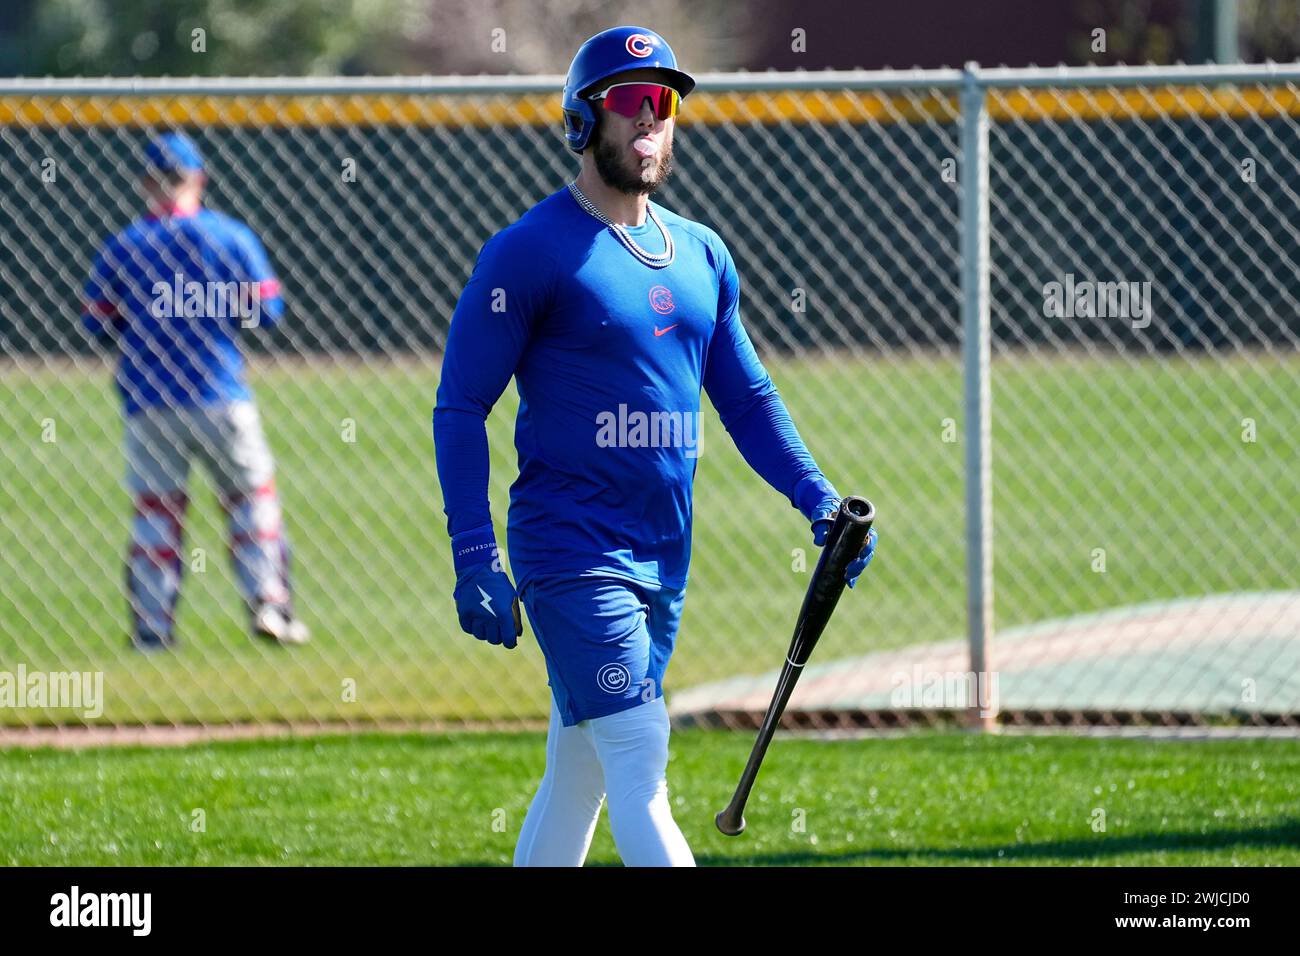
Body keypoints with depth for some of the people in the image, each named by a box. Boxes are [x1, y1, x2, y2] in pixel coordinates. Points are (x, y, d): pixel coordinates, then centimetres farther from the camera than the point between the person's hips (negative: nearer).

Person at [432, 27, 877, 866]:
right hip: (574, 558, -7)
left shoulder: (702, 256, 13)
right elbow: (461, 408, -9)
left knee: (579, 781, 10)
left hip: (664, 565, 7)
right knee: (641, 774, -13)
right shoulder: (529, 253, -8)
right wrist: (475, 562, -17)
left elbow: (746, 396, 19)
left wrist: (820, 502, 4)